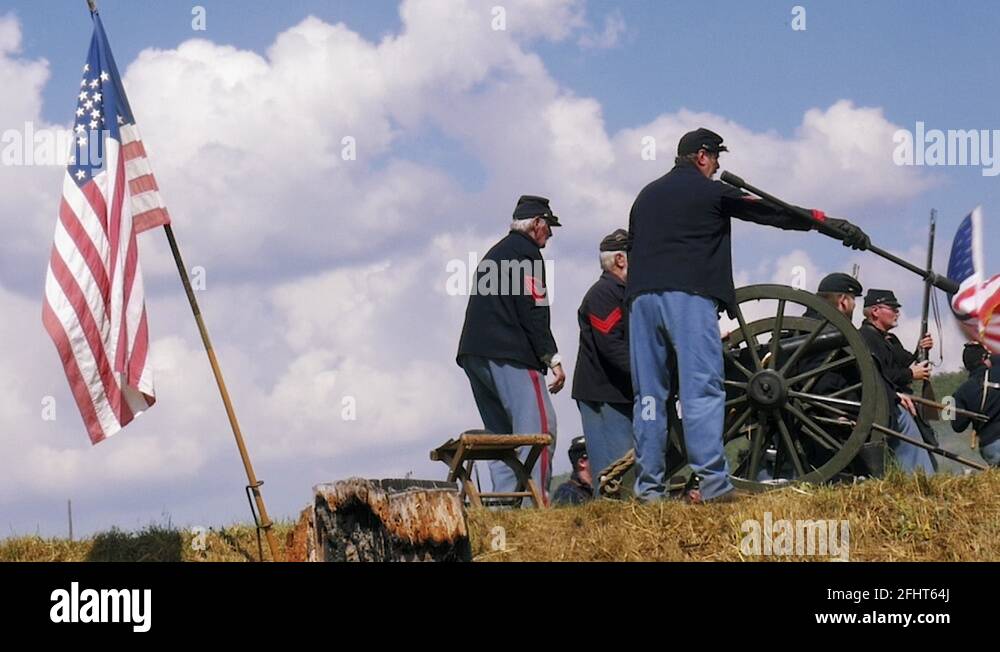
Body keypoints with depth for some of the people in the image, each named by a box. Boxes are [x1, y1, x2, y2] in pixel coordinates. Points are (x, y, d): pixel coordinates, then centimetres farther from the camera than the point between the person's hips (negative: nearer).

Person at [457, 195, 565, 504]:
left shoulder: (493, 254, 27)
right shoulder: (525, 251, -2)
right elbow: (533, 310, -11)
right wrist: (553, 358, -12)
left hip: (473, 355, 10)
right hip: (509, 355, -10)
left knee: (502, 433, 10)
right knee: (539, 426, -15)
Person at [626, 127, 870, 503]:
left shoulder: (646, 196, 24)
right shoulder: (710, 192, 5)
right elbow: (774, 213, 4)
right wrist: (833, 224, 7)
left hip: (641, 296, 6)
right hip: (689, 296, -6)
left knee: (648, 395, 5)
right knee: (702, 390, -10)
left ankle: (649, 487, 3)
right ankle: (711, 481, -20)